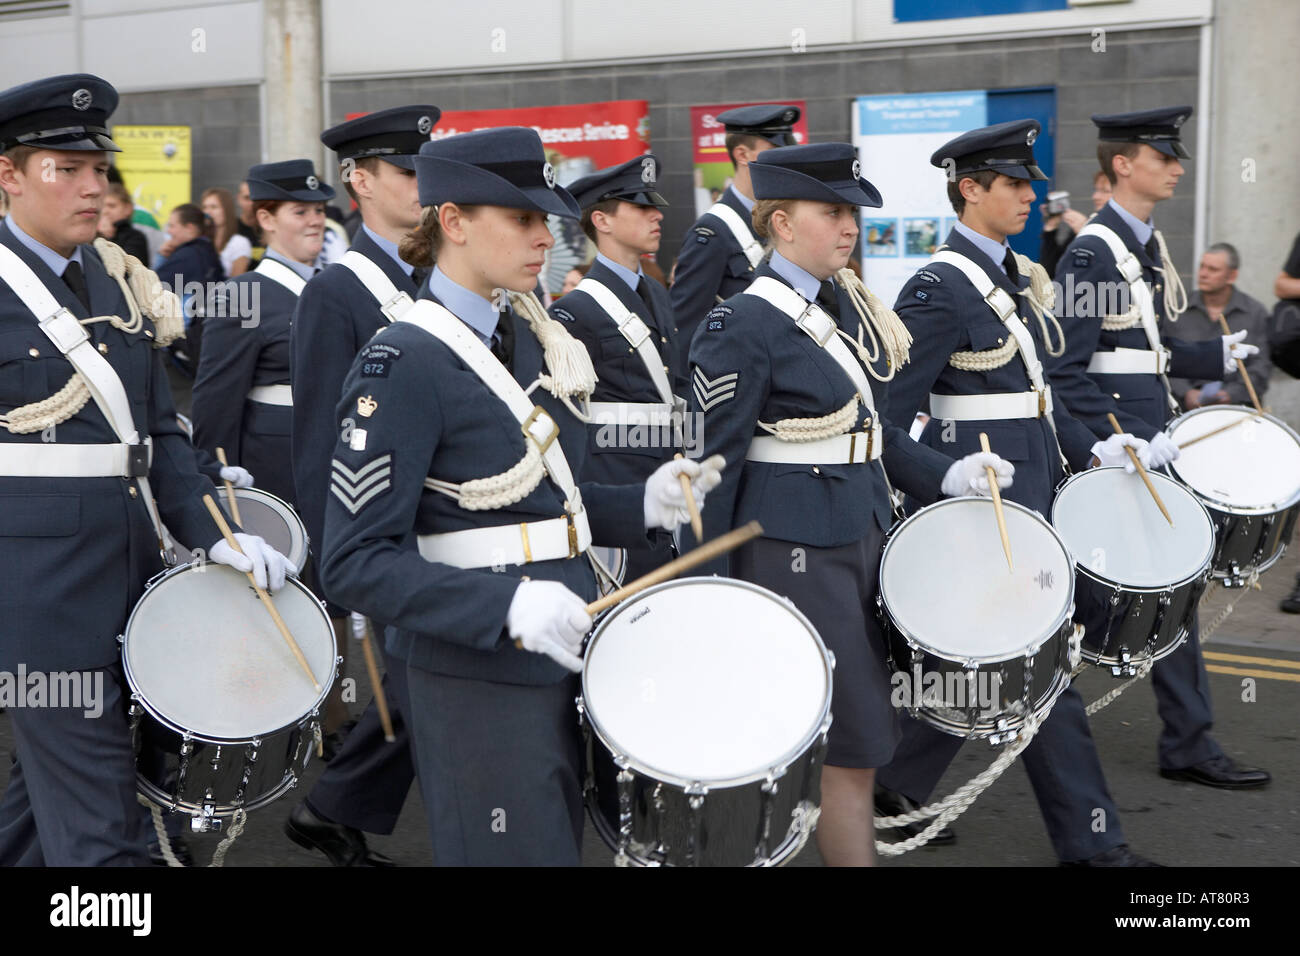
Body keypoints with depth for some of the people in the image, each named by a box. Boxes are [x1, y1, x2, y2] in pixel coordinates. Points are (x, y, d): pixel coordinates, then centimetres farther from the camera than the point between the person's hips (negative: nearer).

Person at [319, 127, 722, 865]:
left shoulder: (530, 336, 8)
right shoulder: (406, 364, -16)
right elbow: (356, 563, -19)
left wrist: (643, 505, 0)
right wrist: (509, 608, -29)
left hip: (560, 665, 8)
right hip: (479, 686, -8)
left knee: (563, 844, 19)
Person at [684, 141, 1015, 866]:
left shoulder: (846, 303, 11)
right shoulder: (745, 328, -13)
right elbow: (713, 465, -11)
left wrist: (945, 476, 6)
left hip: (864, 534, 8)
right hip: (794, 553, -8)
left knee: (859, 734, 14)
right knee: (855, 743, -3)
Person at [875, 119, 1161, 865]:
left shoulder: (1018, 276, 13)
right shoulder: (939, 289, -15)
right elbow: (891, 408, -15)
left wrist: (1091, 449, 10)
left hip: (1034, 485, 9)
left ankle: (900, 787, 29)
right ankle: (1089, 838, 7)